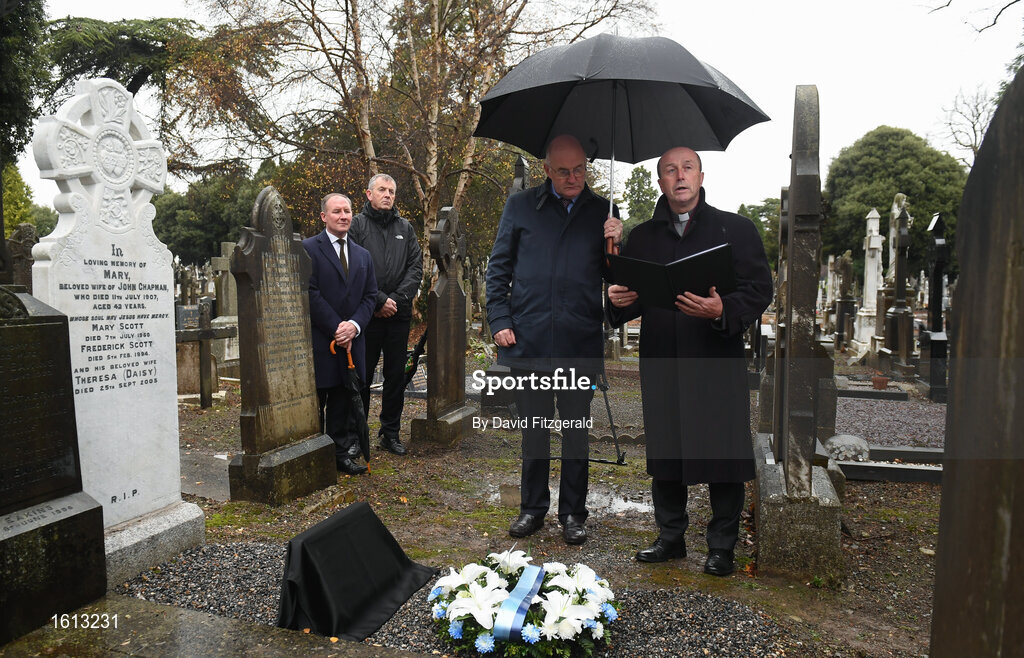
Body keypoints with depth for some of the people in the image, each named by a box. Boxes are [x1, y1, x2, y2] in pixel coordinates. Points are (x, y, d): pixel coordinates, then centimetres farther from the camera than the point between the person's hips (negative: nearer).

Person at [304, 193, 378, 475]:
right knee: (315, 402, 3)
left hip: (351, 340, 5)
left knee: (343, 399, 11)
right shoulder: (308, 248, -3)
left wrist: (354, 325, -7)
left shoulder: (362, 255, 15)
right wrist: (336, 327, -14)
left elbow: (370, 295, 10)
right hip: (318, 340, -5)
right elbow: (311, 293, -11)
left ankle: (341, 452, 21)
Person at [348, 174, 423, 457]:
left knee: (396, 375, 9)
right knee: (362, 375, 4)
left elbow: (416, 267, 5)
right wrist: (379, 301, -13)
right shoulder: (357, 225, 1)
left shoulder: (406, 228, 13)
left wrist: (397, 299, -8)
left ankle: (390, 433, 21)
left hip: (399, 314, 4)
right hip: (367, 314, -3)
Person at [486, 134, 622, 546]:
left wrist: (616, 245, -11)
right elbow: (498, 268, 8)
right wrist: (500, 321, -1)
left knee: (577, 431, 9)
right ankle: (533, 508, 28)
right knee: (533, 430, 12)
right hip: (529, 341, 0)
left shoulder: (602, 211, 7)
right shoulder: (521, 205, 7)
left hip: (580, 343, 0)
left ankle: (572, 512, 25)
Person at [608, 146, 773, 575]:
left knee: (722, 456, 2)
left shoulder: (736, 229, 5)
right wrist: (619, 301, -6)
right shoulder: (642, 237, 15)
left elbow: (760, 289, -2)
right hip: (660, 363, 3)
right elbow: (628, 293, 19)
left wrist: (722, 310, -21)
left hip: (717, 361, -3)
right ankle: (670, 537, 28)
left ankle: (722, 546, 20)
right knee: (663, 454, 10)